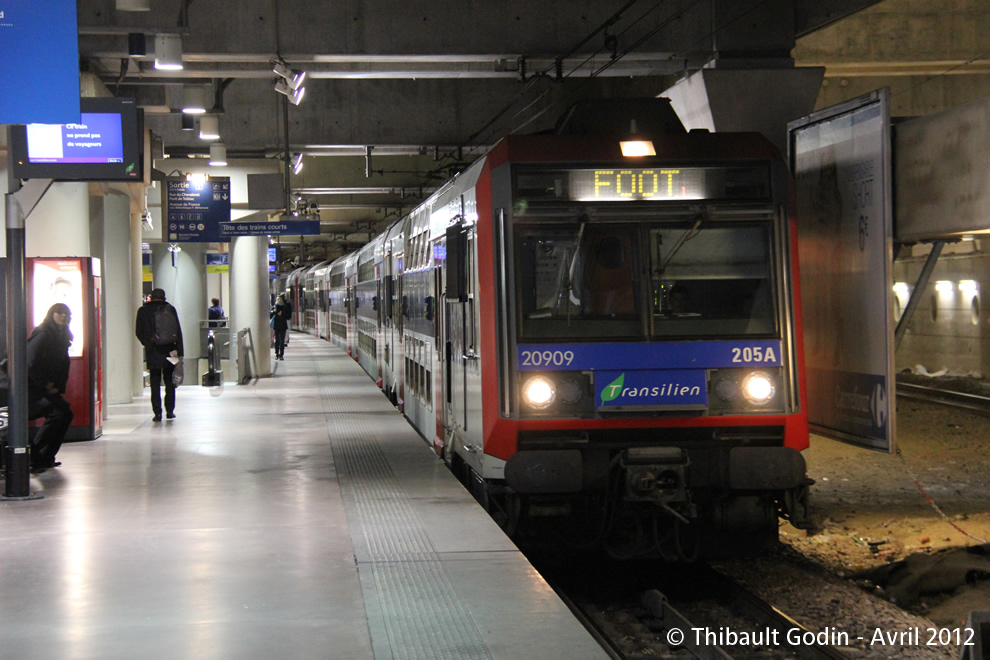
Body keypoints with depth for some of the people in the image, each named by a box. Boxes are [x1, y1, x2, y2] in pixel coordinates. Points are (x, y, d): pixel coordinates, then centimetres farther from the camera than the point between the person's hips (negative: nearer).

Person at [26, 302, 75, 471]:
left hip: (47, 389, 9)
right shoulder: (42, 335, -14)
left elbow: (64, 366, 14)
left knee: (66, 412, 4)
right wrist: (46, 385, -12)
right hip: (30, 388, -9)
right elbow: (31, 364, -21)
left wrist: (58, 387, -2)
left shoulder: (62, 338, 14)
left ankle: (45, 458, 10)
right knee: (56, 413, -22)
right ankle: (31, 456, -15)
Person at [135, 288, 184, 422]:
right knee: (169, 381, 11)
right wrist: (179, 352, 1)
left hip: (152, 352, -1)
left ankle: (157, 412, -2)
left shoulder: (143, 311, 0)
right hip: (169, 351, 1)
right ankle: (170, 411, 11)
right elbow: (178, 331, -2)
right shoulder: (170, 309, 0)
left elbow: (139, 332, 4)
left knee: (155, 382, 3)